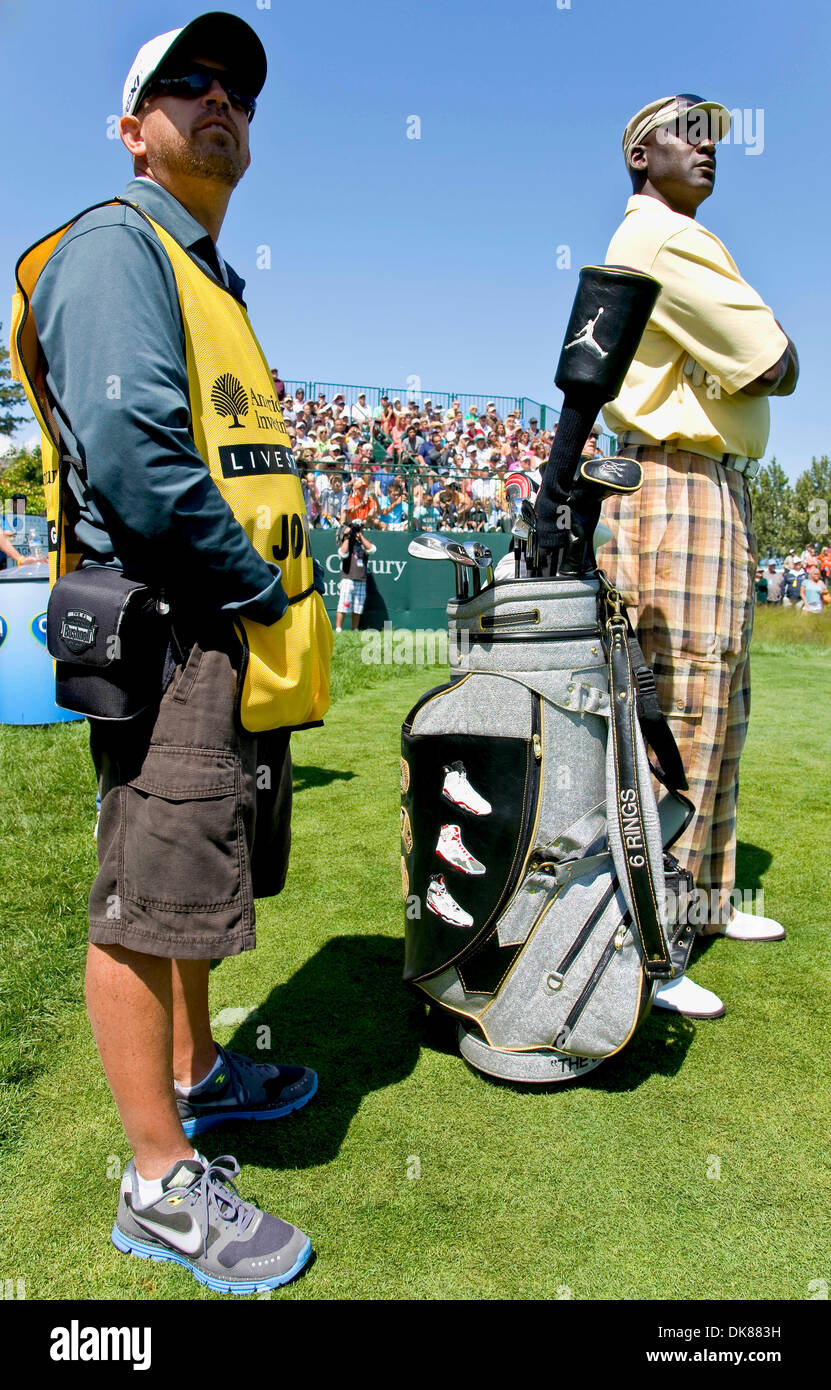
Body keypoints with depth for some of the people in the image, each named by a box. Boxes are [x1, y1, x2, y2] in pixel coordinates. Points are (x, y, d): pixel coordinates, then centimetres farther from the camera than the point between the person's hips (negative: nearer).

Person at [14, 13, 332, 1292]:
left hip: (238, 640, 10)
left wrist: (278, 593, 12)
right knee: (147, 900, -2)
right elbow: (134, 452, -22)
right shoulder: (113, 247, -5)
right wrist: (259, 586, -14)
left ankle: (195, 1078, 39)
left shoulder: (208, 278, 25)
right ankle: (161, 1184, 13)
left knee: (192, 881, 20)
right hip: (171, 636, -10)